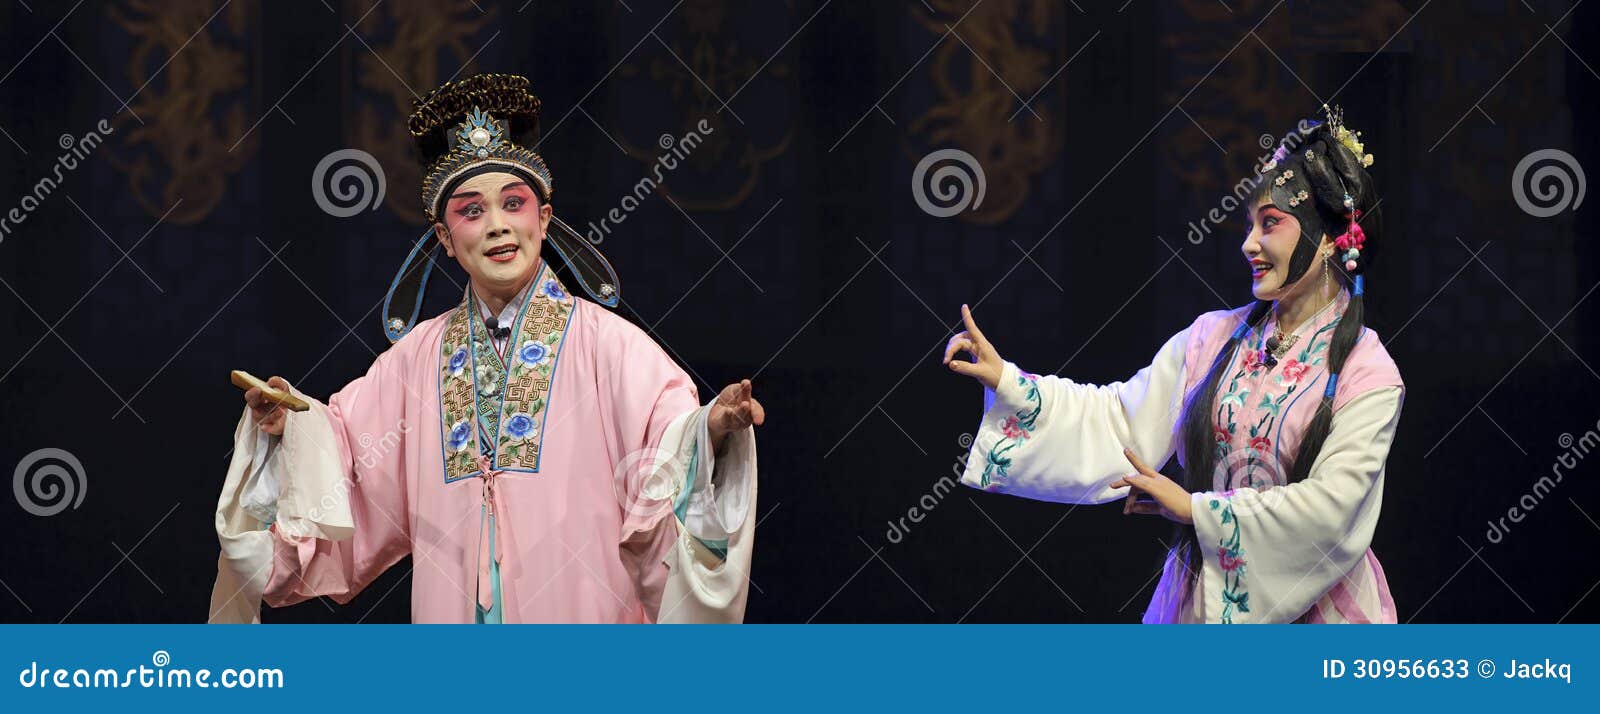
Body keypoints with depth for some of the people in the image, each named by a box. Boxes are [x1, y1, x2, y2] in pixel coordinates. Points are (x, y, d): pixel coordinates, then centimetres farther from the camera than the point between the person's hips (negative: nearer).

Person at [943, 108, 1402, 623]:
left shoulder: (1368, 377, -10)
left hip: (1307, 609, -4)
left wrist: (1194, 508, -15)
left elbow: (1331, 505, -18)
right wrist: (1006, 382, -6)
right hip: (1203, 597, 4)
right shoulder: (1213, 339, 5)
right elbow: (1122, 419, 3)